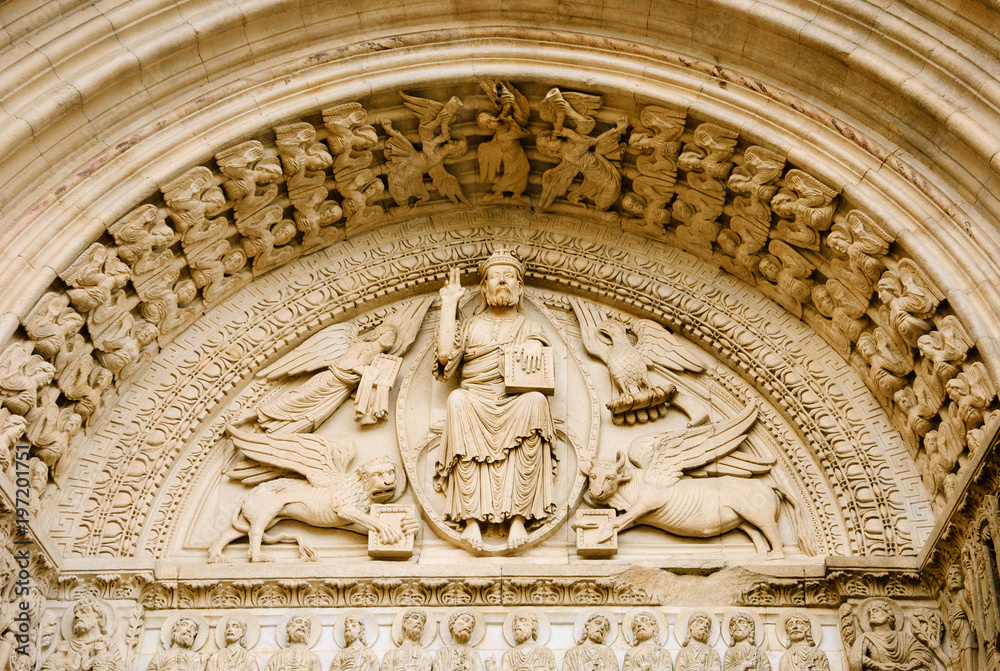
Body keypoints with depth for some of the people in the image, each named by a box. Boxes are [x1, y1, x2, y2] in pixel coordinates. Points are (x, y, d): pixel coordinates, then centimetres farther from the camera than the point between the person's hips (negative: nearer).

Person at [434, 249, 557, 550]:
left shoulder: (528, 326, 26)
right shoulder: (471, 325, 25)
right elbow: (446, 354, 6)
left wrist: (535, 343, -19)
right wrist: (449, 304, 13)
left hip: (515, 406, 0)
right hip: (476, 406, 0)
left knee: (535, 401, -34)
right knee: (458, 400, -34)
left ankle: (519, 516, -36)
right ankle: (471, 517, -36)